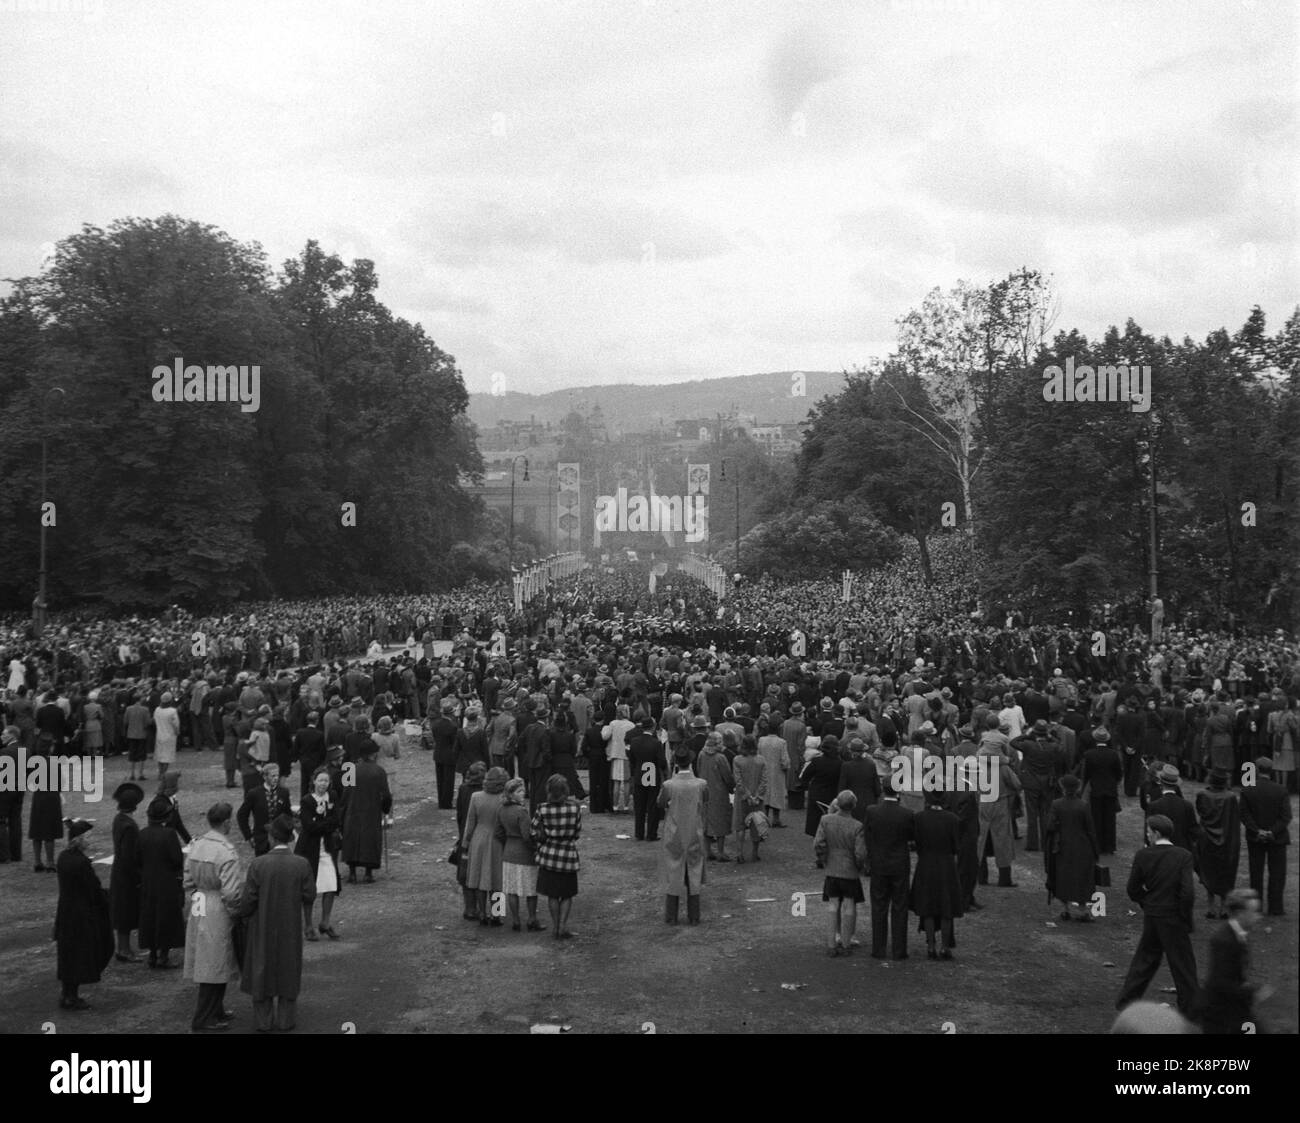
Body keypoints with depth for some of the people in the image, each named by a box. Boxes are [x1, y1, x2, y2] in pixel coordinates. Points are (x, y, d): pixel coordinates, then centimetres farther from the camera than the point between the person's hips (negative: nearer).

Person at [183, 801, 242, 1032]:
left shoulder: (196, 845, 3)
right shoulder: (226, 851, -20)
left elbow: (187, 881, 10)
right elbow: (231, 891, -21)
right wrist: (236, 912, -4)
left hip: (198, 910, 8)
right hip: (218, 913, -8)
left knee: (207, 964, 19)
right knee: (216, 967, 3)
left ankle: (215, 1011, 32)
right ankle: (203, 1020, 9)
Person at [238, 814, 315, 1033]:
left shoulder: (257, 864, -20)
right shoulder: (302, 864, -16)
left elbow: (248, 900, -15)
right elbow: (309, 897, -8)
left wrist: (243, 914, 7)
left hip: (263, 927, -1)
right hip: (290, 929, 1)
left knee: (262, 971, 16)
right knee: (288, 971, 17)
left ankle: (264, 1021, 24)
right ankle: (285, 1020, 24)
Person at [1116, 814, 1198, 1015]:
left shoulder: (1142, 855, -7)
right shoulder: (1183, 856, -14)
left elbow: (1133, 890, -2)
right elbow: (1188, 892, -19)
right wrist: (1186, 919, -6)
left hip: (1151, 917, 3)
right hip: (1174, 919, -3)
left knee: (1145, 960, 19)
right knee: (1184, 965, 10)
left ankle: (1125, 1001, 25)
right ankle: (1189, 1008, 18)